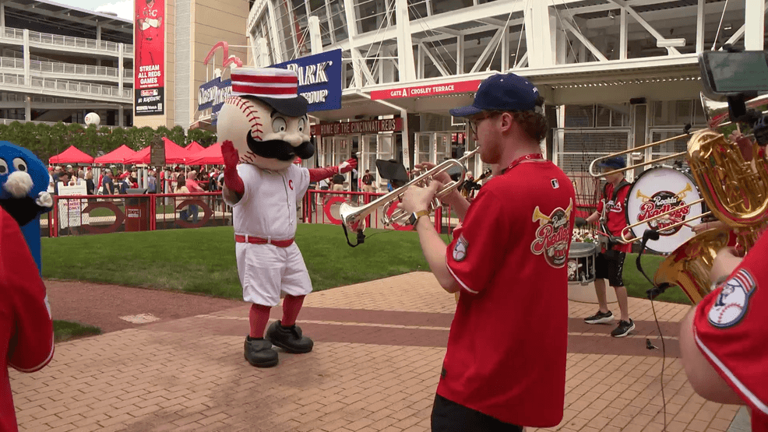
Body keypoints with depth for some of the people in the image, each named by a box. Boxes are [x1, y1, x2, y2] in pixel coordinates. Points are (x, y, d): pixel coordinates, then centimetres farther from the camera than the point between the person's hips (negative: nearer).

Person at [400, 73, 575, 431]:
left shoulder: (502, 190, -24)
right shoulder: (560, 184, 5)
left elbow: (451, 277, -19)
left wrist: (420, 212, -7)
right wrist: (452, 197, 8)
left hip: (484, 375, -9)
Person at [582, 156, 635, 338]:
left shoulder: (628, 190, -15)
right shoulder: (607, 188, 10)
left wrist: (623, 236, -29)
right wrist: (586, 221, 3)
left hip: (619, 242, -9)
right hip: (604, 240, 9)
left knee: (616, 280, -6)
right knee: (597, 274, 18)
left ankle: (626, 321, 6)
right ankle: (604, 312, 35)